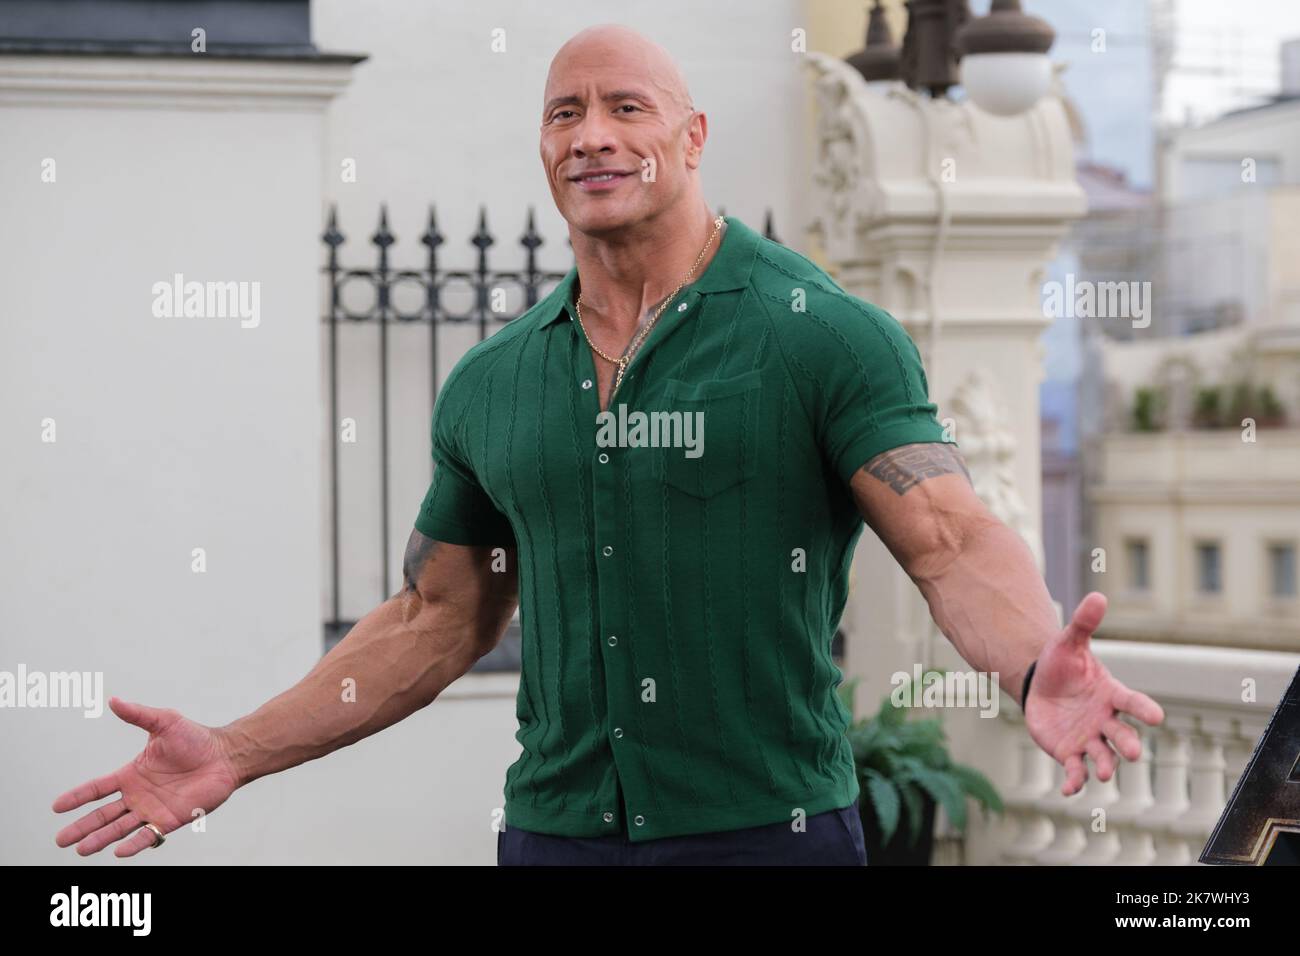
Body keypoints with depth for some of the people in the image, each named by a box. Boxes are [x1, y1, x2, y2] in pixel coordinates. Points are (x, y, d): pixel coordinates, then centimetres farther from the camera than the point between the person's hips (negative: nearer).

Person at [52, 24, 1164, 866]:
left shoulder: (829, 336, -5)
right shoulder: (491, 383, 10)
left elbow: (957, 544, -15)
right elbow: (437, 620, 17)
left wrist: (1037, 669, -36)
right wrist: (237, 754, 12)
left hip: (766, 830, -4)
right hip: (553, 829, 4)